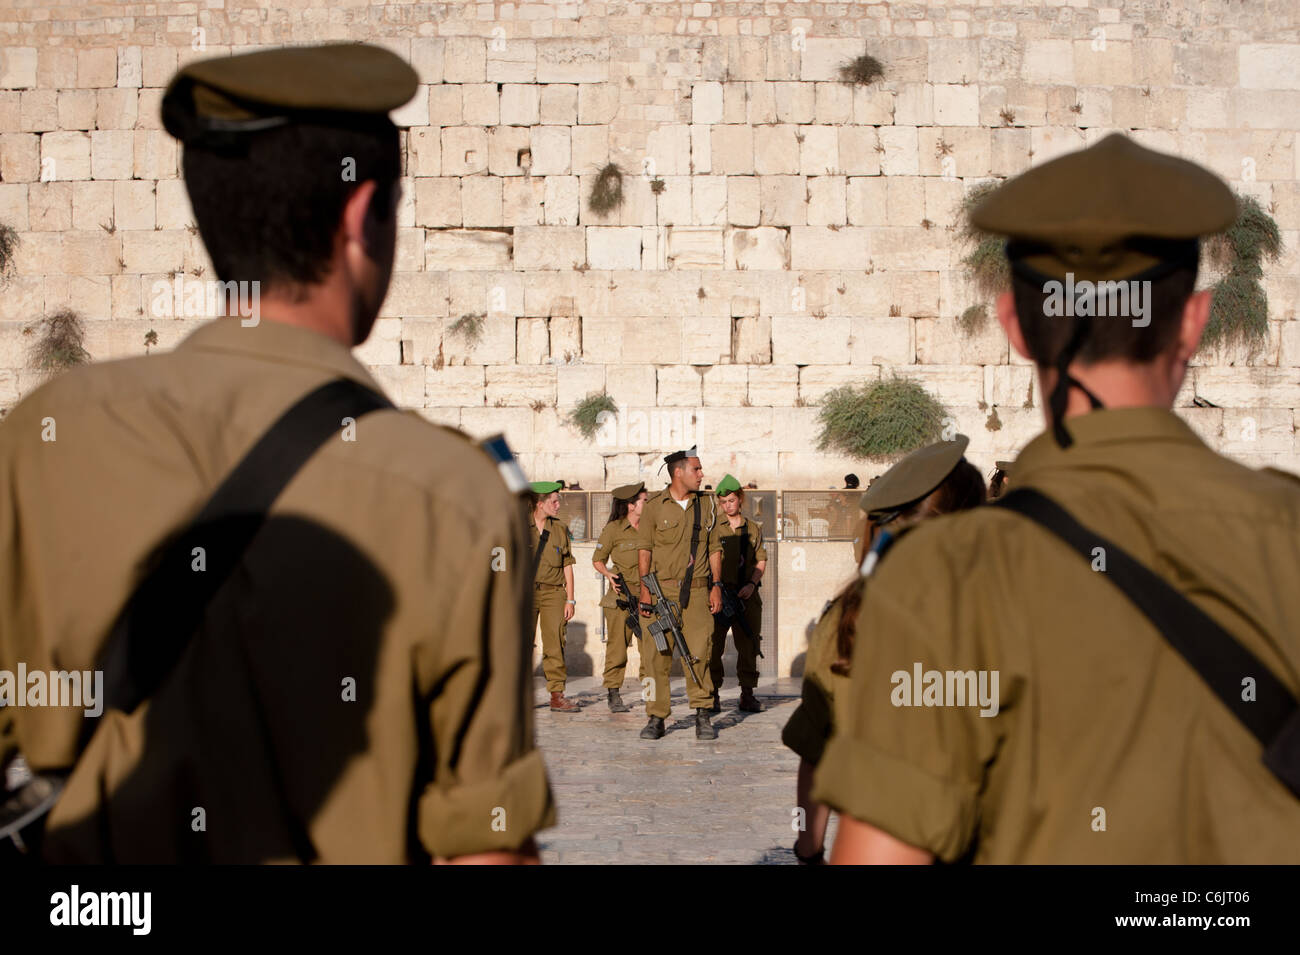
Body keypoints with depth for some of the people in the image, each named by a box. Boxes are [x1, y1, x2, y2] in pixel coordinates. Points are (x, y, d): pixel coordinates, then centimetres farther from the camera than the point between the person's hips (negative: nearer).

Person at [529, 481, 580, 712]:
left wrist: (570, 599, 6)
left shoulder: (560, 529, 11)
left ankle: (557, 695, 1)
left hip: (553, 592, 2)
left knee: (555, 645, -2)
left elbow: (567, 565, 12)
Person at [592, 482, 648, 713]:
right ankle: (614, 696, 7)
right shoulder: (613, 529, -2)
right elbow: (598, 560, 7)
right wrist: (608, 574, -11)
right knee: (617, 645, -1)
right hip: (620, 596, -3)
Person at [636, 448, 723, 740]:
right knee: (659, 654, -1)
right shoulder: (654, 506, 2)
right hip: (662, 589, -2)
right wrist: (645, 589, -4)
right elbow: (644, 549, 2)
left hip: (697, 591, 2)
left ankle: (702, 716, 5)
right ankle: (656, 718, 6)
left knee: (700, 652, -5)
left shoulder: (707, 504, 12)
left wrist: (716, 585, 7)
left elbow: (714, 548, 15)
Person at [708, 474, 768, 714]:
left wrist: (752, 584, -5)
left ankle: (747, 695, 10)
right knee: (714, 645, -5)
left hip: (746, 595, 2)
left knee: (748, 644, 3)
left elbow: (761, 561, 11)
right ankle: (712, 695, 2)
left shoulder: (753, 529, 11)